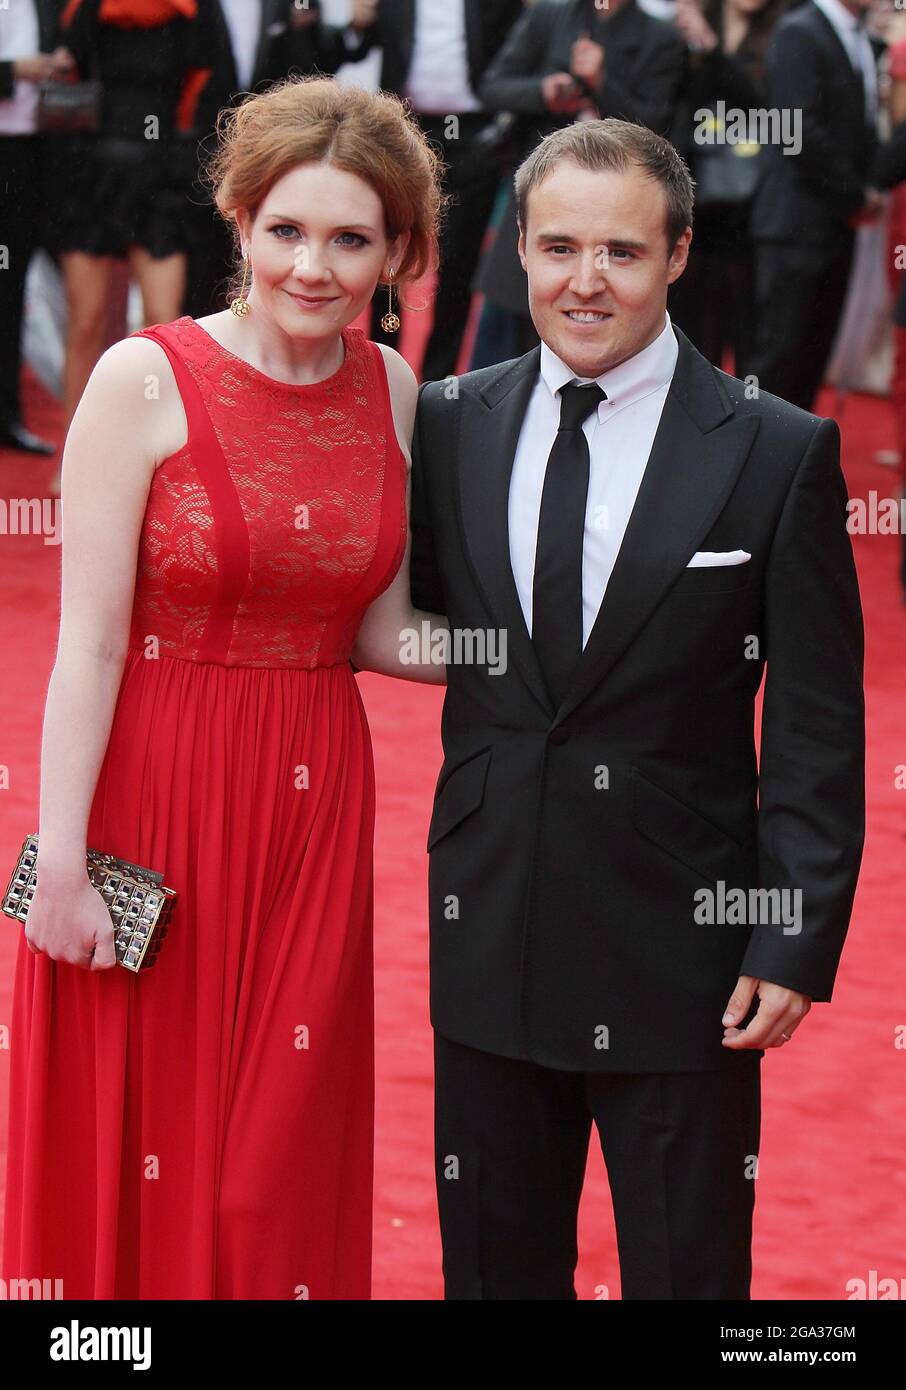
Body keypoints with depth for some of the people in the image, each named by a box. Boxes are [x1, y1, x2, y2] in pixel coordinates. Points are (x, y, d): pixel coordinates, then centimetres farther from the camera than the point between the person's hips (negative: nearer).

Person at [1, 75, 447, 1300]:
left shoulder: (391, 391, 4)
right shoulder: (146, 380, -11)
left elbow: (382, 631, 8)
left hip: (314, 807, 4)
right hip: (152, 790, -4)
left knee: (284, 1160, 11)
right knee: (138, 1150, 6)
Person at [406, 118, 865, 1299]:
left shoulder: (782, 454, -6)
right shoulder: (450, 426, 5)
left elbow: (817, 735, -6)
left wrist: (797, 947, -11)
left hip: (680, 939, -3)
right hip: (491, 929, 3)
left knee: (686, 1271, 7)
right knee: (494, 1265, 13)